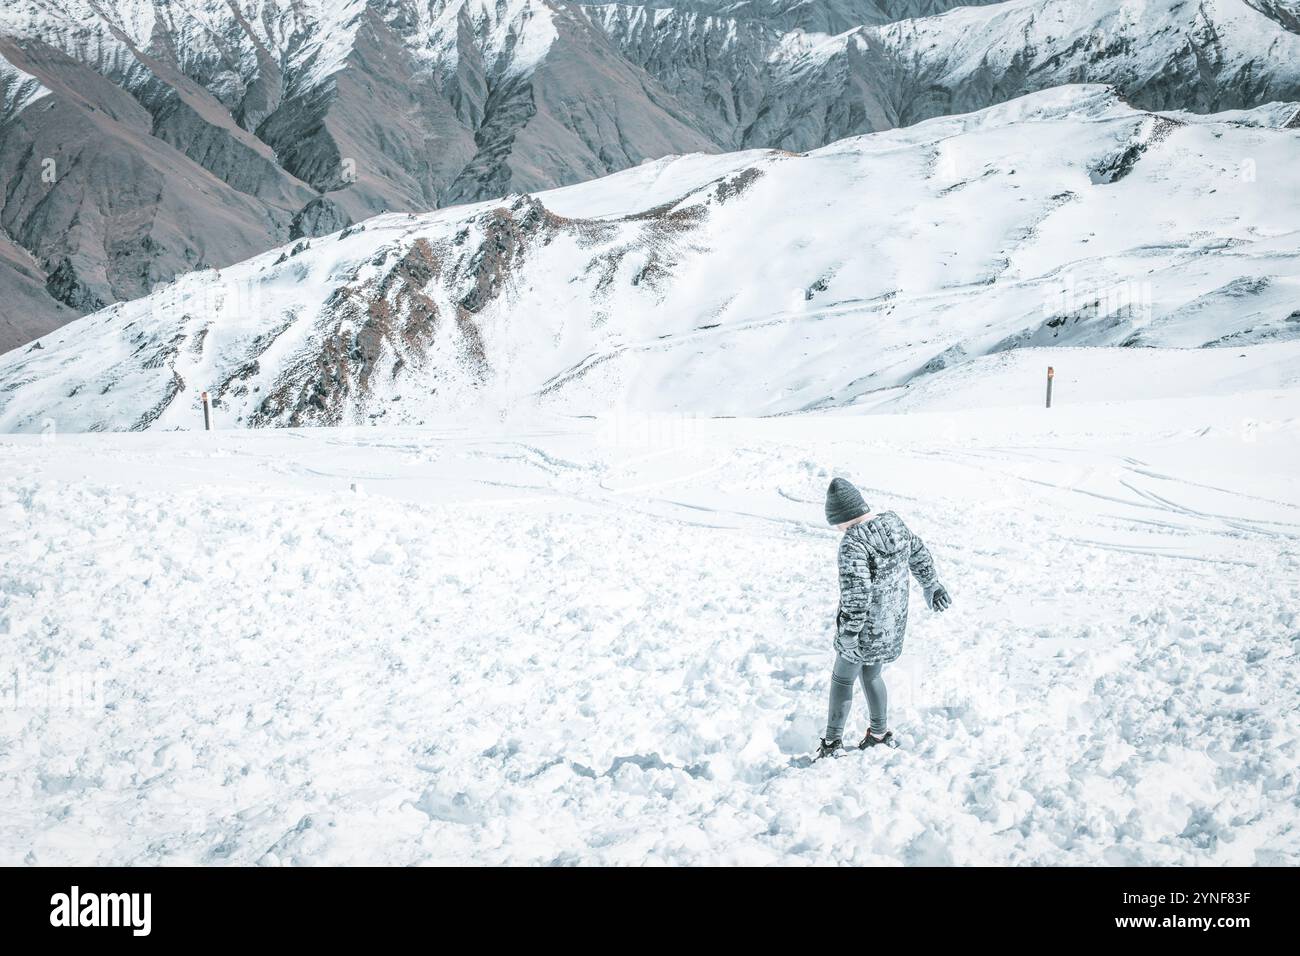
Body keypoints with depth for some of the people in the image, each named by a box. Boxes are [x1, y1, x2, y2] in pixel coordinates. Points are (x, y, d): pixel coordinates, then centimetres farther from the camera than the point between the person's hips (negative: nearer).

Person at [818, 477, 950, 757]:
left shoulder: (853, 542, -27)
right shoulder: (893, 522, -3)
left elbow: (856, 594, -29)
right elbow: (920, 555, 13)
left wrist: (848, 635, -19)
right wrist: (931, 586, 29)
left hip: (865, 629, -7)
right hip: (893, 623, 7)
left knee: (842, 678, 14)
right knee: (871, 674, 26)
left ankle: (832, 742, 26)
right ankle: (880, 734, 39)